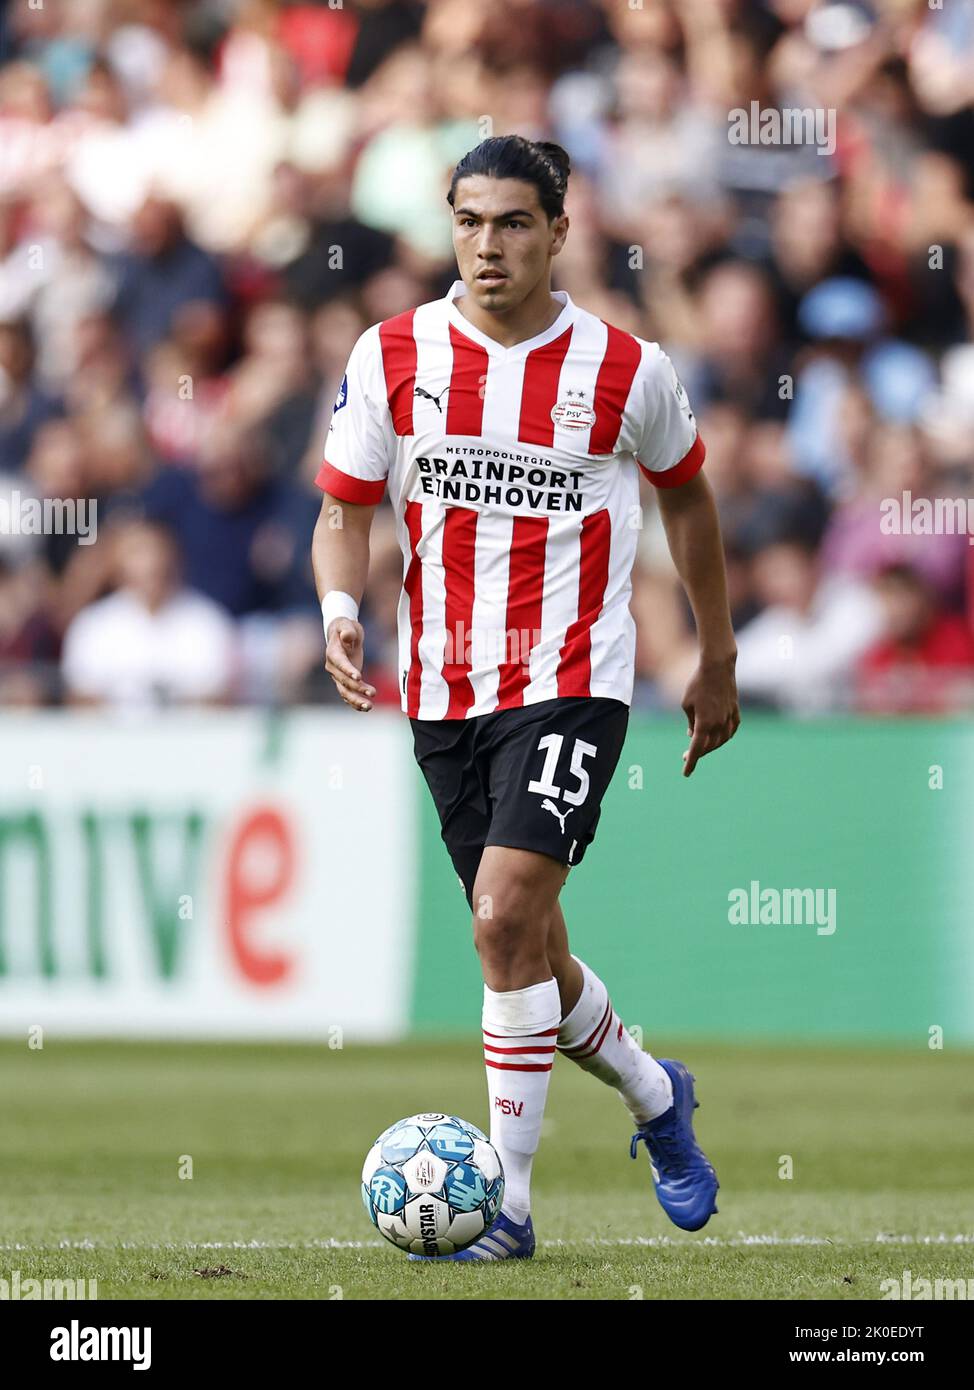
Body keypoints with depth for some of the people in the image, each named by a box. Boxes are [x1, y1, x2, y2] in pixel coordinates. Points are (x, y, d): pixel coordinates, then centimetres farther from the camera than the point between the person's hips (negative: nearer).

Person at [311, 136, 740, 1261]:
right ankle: (654, 1095, 39)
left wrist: (717, 661, 19)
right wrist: (339, 607, -16)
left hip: (572, 680, -4)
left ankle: (508, 1200, -14)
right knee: (526, 949, 11)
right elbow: (344, 507, 5)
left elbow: (684, 493, 13)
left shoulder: (626, 370, -4)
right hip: (443, 692, 4)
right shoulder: (393, 356, 0)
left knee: (508, 917, -20)